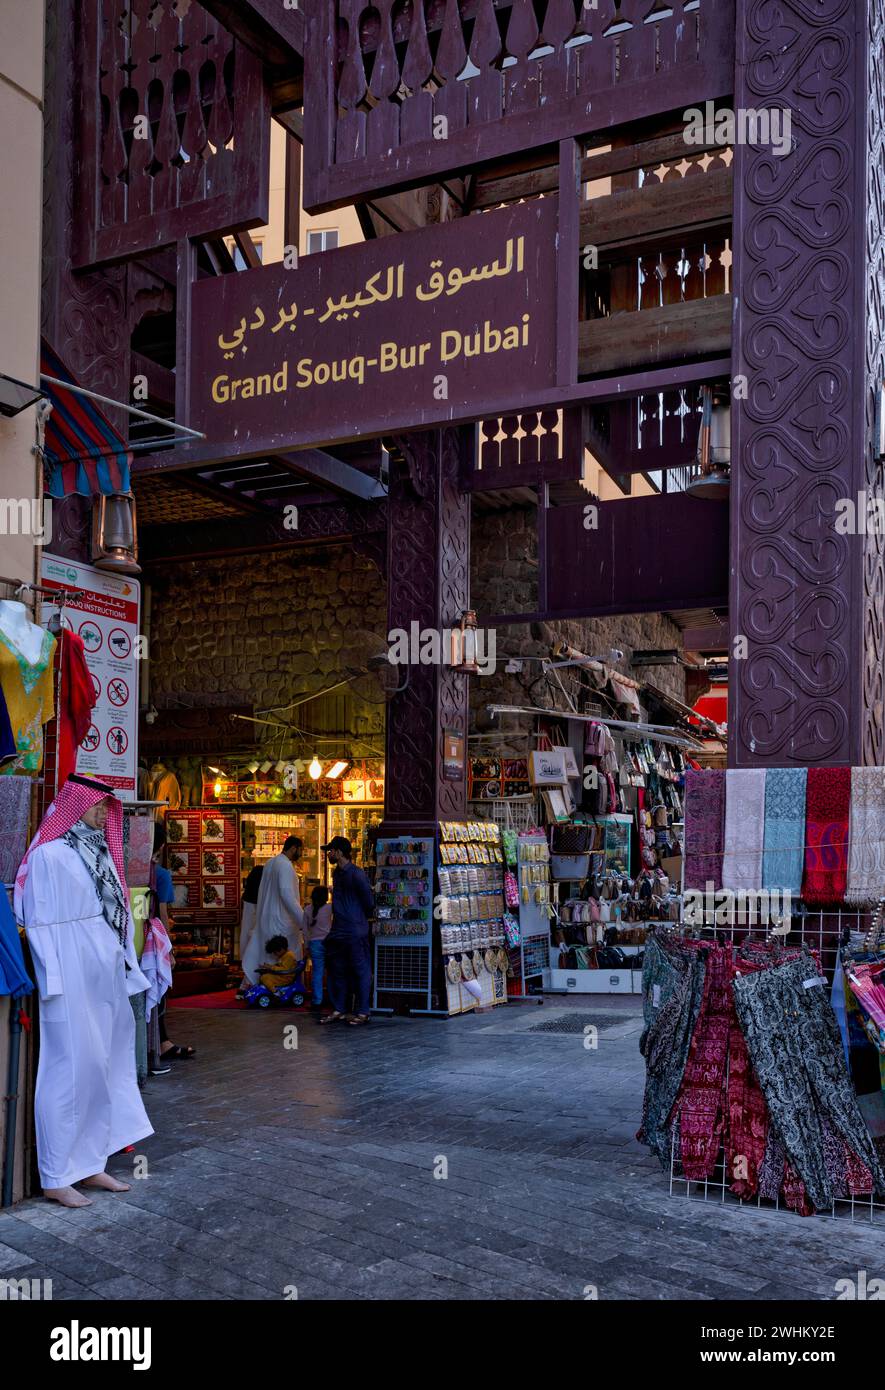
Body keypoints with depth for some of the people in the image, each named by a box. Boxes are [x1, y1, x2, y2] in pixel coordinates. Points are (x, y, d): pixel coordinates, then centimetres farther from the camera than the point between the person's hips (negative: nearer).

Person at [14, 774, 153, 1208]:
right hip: (72, 981, -8)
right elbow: (39, 923, -11)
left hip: (107, 979, 8)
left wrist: (126, 968, 13)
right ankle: (56, 1177, 8)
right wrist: (53, 982, -15)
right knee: (72, 1070, -3)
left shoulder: (100, 852, 13)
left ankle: (91, 1164, 22)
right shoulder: (50, 854, -9)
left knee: (104, 1067, 11)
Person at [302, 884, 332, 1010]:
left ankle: (317, 1001, 2)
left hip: (314, 943, 2)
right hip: (328, 942, -1)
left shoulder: (307, 910, 2)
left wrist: (307, 945, 13)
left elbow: (305, 930, 5)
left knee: (317, 972, 3)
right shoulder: (329, 908, -6)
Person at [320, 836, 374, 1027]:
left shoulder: (356, 874, -16)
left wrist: (362, 918, 2)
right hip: (338, 931, 9)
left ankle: (362, 1012, 7)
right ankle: (338, 1010, 22)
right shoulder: (336, 873, 11)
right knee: (337, 971, 13)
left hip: (355, 932, -9)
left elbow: (369, 901, -11)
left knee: (360, 971, 0)